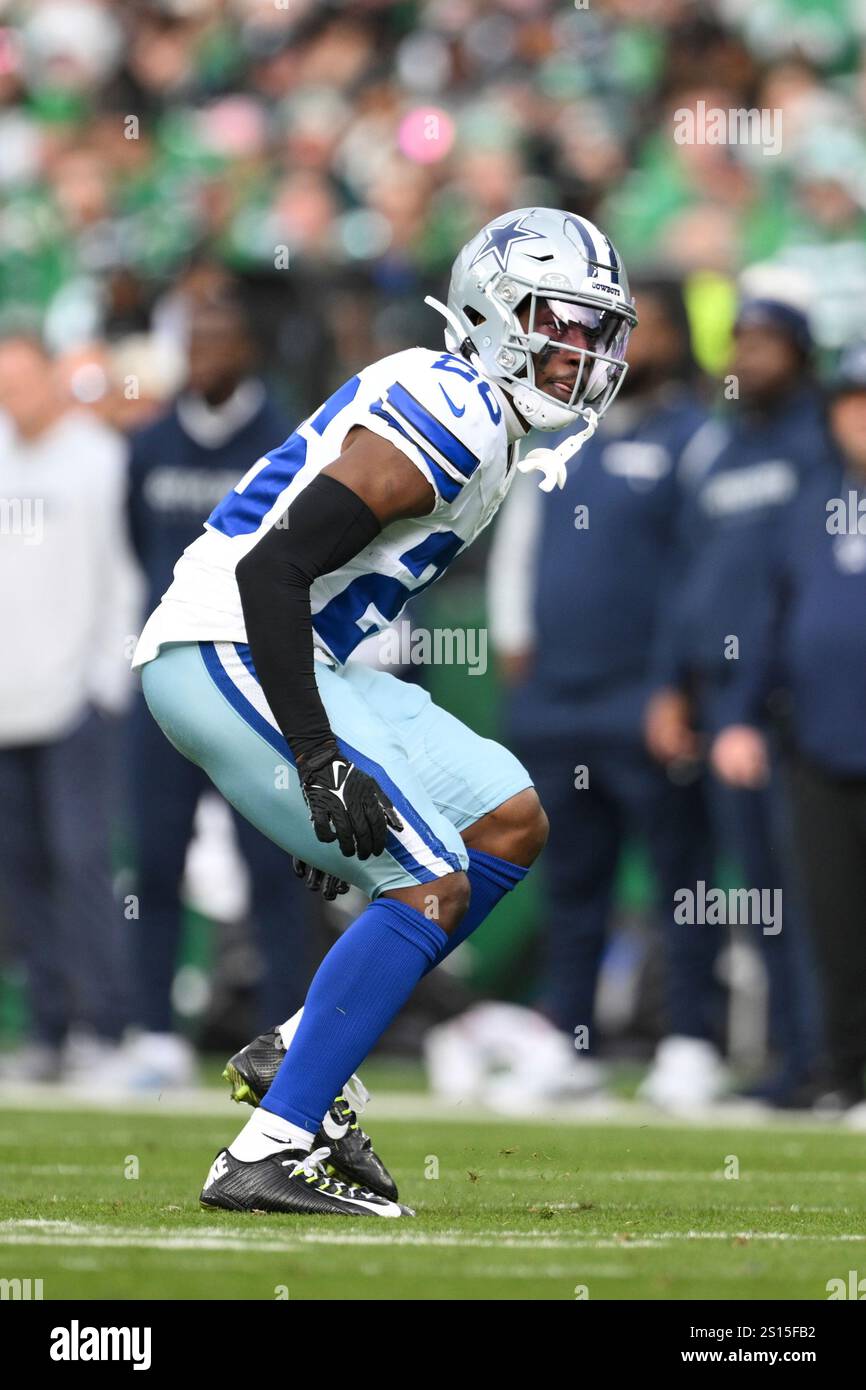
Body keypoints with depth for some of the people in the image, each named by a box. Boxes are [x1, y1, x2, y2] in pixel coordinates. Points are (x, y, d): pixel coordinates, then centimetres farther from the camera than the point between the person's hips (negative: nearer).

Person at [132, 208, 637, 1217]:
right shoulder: (449, 422, -17)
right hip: (227, 653, -10)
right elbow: (272, 569, -25)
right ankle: (267, 1153, -17)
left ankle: (298, 1057, 9)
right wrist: (319, 761, -29)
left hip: (283, 661, 10)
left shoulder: (477, 419, 16)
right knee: (431, 886, -15)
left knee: (510, 824, 10)